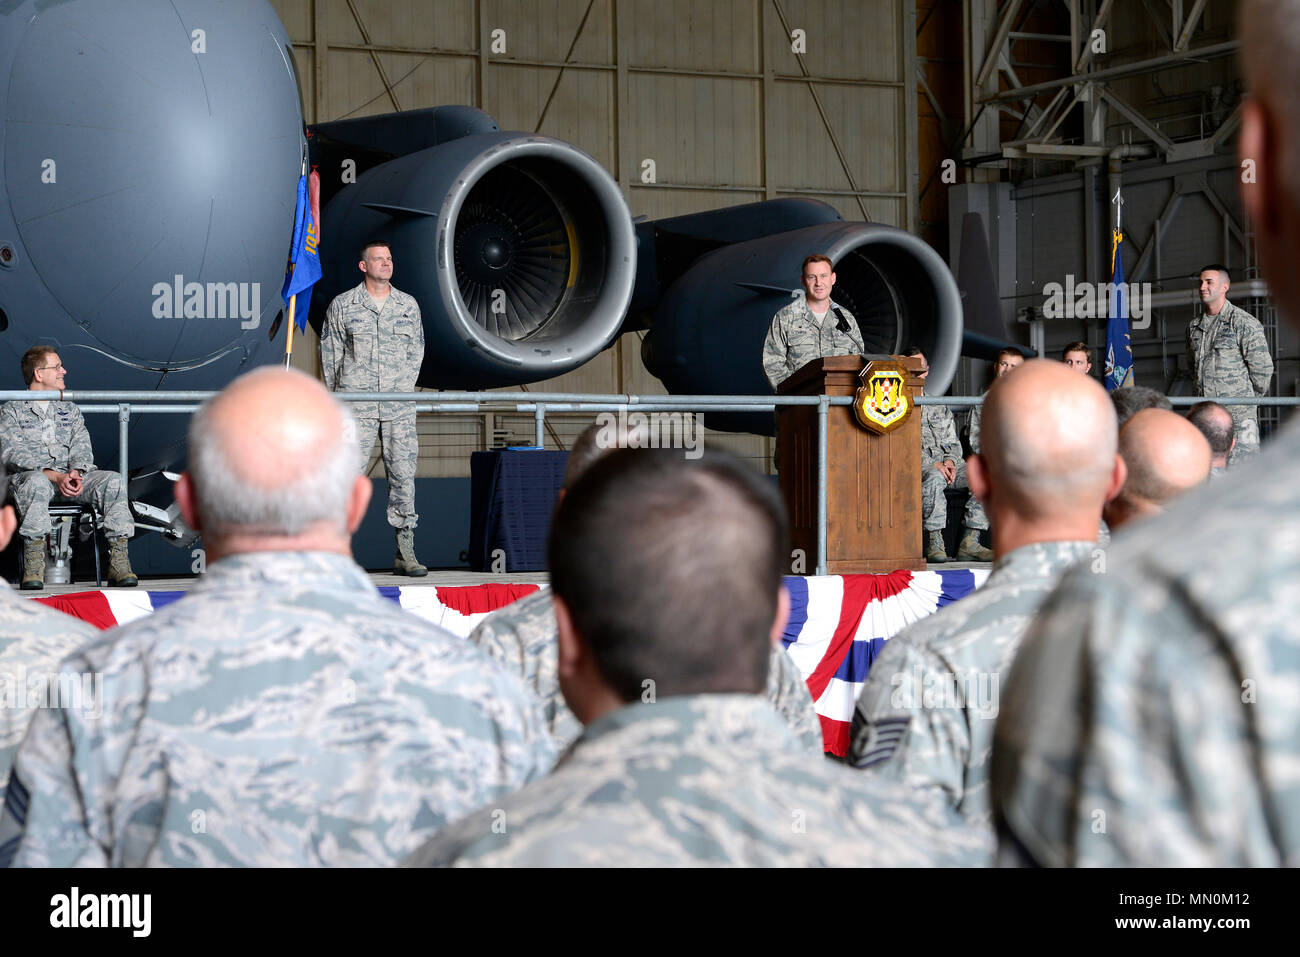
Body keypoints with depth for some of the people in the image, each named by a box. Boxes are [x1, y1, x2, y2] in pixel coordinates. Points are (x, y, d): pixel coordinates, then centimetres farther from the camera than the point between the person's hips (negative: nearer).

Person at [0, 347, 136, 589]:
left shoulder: (70, 410, 26)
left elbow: (82, 447, 12)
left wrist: (76, 472, -13)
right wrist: (55, 476, -19)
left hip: (70, 477, 4)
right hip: (28, 476, -4)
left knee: (113, 480, -25)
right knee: (37, 482, -41)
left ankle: (119, 563, -30)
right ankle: (34, 566, -43)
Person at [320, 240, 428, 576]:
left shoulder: (409, 305, 12)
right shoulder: (342, 305, 6)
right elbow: (330, 354, 8)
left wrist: (403, 388, 9)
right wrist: (339, 395, 5)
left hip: (399, 404, 2)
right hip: (356, 404, -2)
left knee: (403, 472, 0)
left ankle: (405, 552, 4)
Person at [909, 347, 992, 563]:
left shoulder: (939, 405, 28)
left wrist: (950, 461, -2)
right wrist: (932, 464, -16)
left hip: (948, 463, 5)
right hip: (917, 465, -5)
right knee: (935, 478, -41)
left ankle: (969, 543, -24)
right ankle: (934, 542, -36)